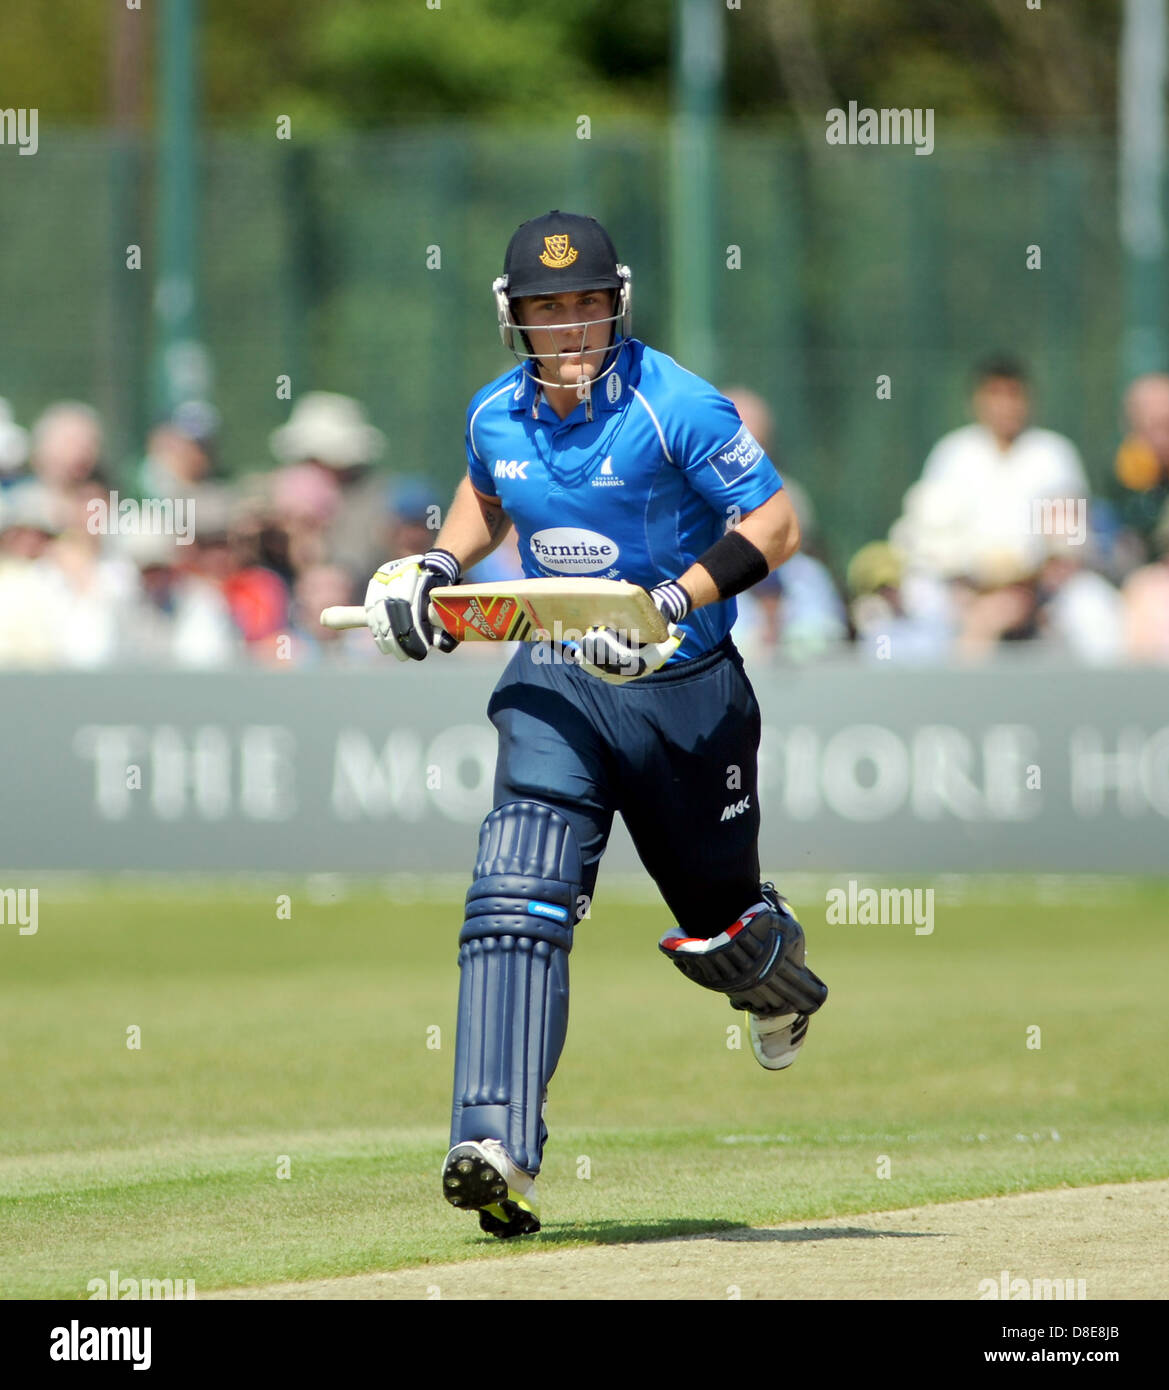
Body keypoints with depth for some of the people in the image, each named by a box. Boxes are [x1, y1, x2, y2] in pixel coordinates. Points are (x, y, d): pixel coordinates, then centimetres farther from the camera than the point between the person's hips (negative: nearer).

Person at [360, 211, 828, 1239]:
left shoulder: (675, 408, -15)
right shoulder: (496, 417, 3)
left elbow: (775, 525, -16)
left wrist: (679, 601, -28)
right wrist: (440, 566, 6)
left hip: (685, 692, -3)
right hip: (554, 686, 3)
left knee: (716, 928, 11)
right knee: (518, 898, -19)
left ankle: (782, 982, 52)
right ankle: (499, 1150, -28)